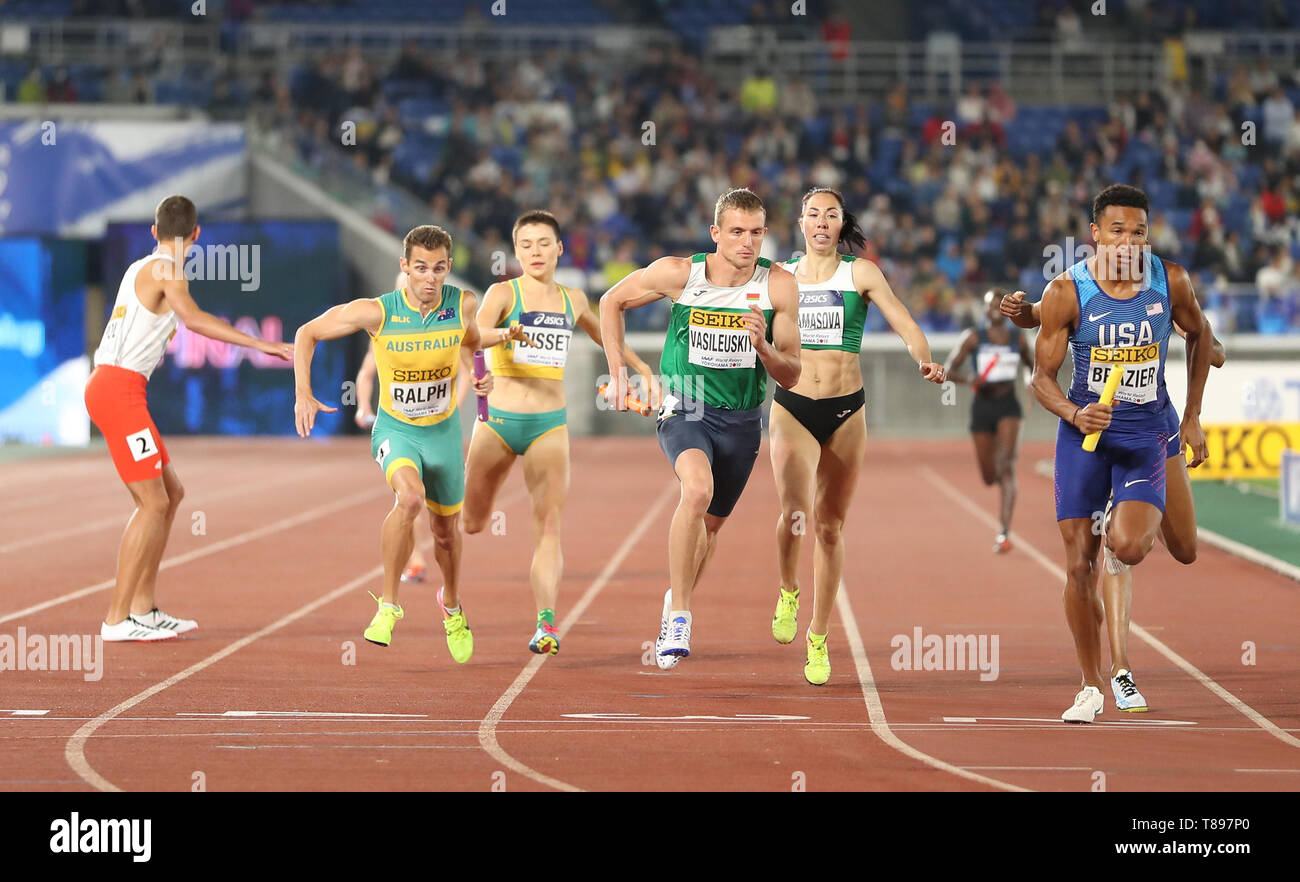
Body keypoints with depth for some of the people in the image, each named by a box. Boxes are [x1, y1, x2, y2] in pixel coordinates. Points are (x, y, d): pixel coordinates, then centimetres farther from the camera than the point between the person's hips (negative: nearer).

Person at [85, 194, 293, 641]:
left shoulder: (141, 267, 19)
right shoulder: (166, 269, -9)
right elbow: (191, 317, -29)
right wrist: (260, 344, -34)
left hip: (112, 385, 10)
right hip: (118, 390, -10)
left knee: (171, 493, 14)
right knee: (153, 503, -10)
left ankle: (144, 608, 16)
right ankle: (117, 619, -12)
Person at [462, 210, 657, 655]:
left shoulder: (573, 299, 10)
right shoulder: (503, 293, -3)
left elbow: (601, 332, 31)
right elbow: (475, 333, -22)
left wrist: (638, 364, 36)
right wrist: (507, 333, -42)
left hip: (550, 425, 2)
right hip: (498, 419, -2)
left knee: (548, 526, -14)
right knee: (472, 523, 10)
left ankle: (546, 623, -24)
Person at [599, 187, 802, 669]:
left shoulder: (779, 286, -10)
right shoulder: (678, 273, -13)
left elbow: (790, 376, -4)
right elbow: (611, 302, 5)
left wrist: (763, 346, -24)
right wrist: (617, 372, 2)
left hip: (742, 418, 3)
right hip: (684, 409, -3)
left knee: (710, 523, 16)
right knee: (698, 489, -31)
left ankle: (674, 601, 46)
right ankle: (678, 618, -25)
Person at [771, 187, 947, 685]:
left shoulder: (860, 274, 0)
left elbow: (903, 323, -10)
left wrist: (924, 360, -28)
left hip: (845, 410, 0)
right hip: (791, 408, 0)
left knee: (830, 527, 6)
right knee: (795, 513, -22)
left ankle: (819, 639, 19)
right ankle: (788, 592, 8)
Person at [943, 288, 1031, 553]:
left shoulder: (1018, 338, 6)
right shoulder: (974, 337, 0)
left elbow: (1030, 363, 25)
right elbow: (949, 369, -3)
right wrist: (969, 378, -22)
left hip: (1008, 405, -1)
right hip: (983, 405, 1)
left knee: (1006, 466, -20)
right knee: (989, 477, 6)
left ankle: (1004, 532, -25)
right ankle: (1006, 496, 46)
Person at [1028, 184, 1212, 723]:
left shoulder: (1171, 281, -6)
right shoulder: (1066, 292, -10)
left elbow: (1199, 335, 14)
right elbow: (1042, 376, -4)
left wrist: (1193, 416, 12)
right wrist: (1074, 414, -25)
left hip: (1146, 431, 0)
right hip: (1084, 430, 0)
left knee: (1128, 546, -24)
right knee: (1078, 566, -1)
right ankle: (1091, 687, 14)